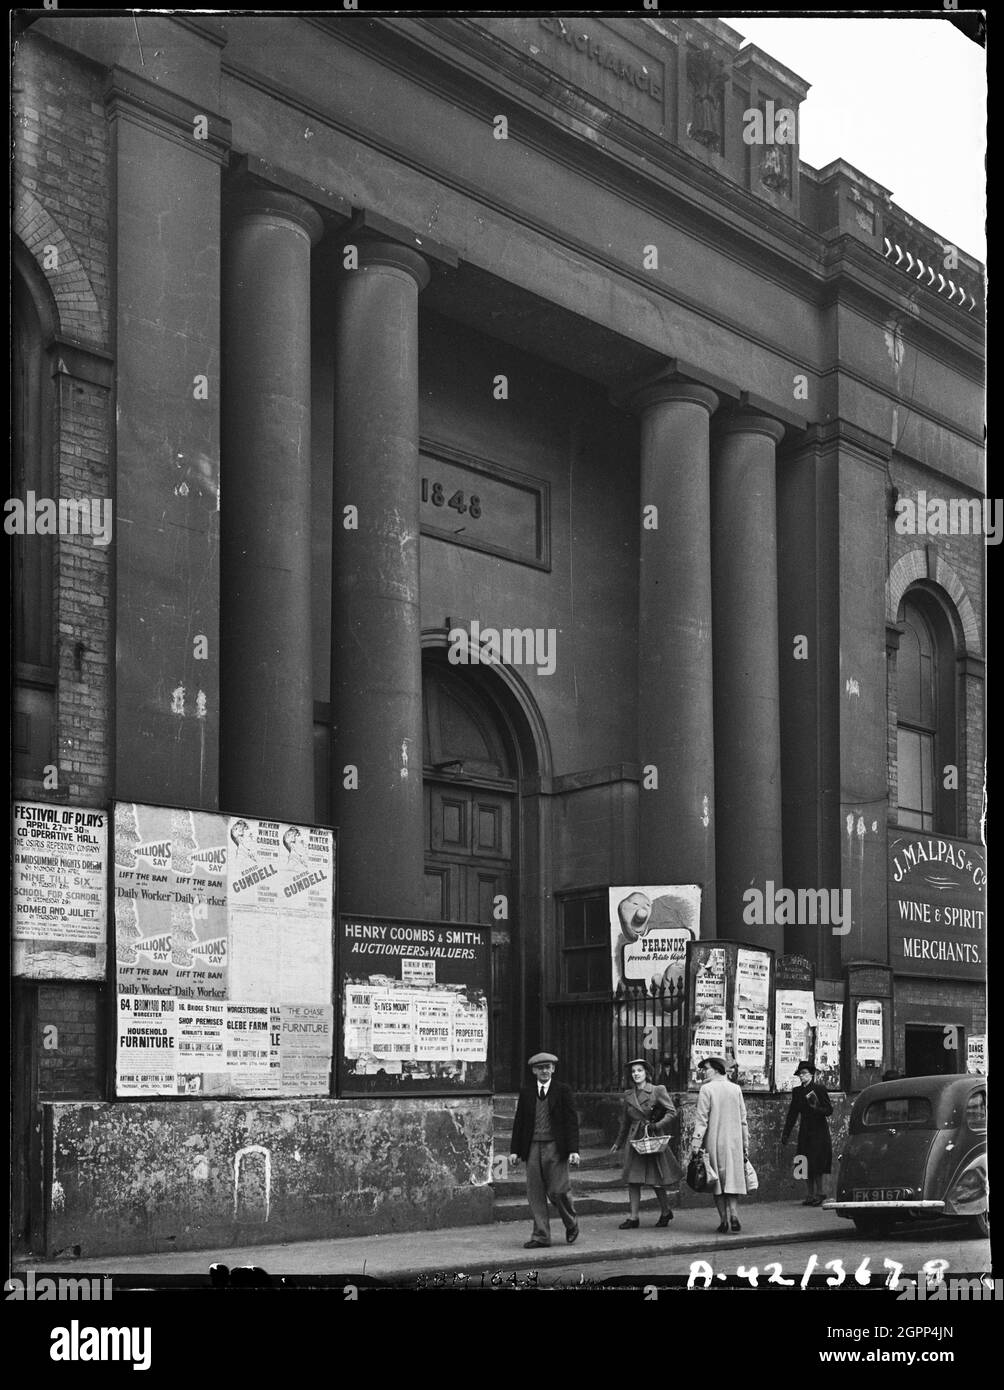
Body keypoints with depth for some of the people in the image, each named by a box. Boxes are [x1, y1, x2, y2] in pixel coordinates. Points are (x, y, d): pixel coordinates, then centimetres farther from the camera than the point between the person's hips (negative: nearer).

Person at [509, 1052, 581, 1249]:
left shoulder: (563, 1091, 2)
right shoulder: (526, 1093, 11)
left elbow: (572, 1121, -2)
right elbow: (519, 1122, 12)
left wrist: (573, 1150, -10)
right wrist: (514, 1150, 5)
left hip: (555, 1147, -3)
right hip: (533, 1148, 3)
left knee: (558, 1191, -5)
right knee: (535, 1193, 1)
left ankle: (571, 1224, 22)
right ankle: (540, 1236, 7)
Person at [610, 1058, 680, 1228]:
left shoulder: (658, 1091, -4)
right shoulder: (628, 1094, 10)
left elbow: (672, 1112, -6)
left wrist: (657, 1125, -18)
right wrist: (618, 1142, 24)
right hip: (634, 1140, 5)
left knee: (656, 1180, 1)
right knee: (633, 1179, 0)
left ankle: (666, 1211, 22)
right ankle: (633, 1217, 4)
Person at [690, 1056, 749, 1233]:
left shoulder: (706, 1089, -6)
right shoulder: (736, 1089, 8)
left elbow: (702, 1120, -11)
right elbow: (743, 1120, 10)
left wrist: (696, 1144, -11)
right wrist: (745, 1145, 15)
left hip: (714, 1142, -3)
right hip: (734, 1142, 3)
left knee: (717, 1182, 6)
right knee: (732, 1179, 7)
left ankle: (724, 1220, 4)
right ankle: (733, 1214, -12)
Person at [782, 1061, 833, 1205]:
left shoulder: (820, 1089, -3)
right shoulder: (797, 1091, 8)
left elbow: (829, 1110, -4)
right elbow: (792, 1113, 9)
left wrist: (816, 1108, -23)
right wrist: (786, 1134, 5)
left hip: (819, 1132, -4)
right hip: (805, 1132, 4)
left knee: (817, 1166, -6)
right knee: (806, 1166, 2)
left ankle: (819, 1195, 2)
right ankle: (811, 1195, 9)